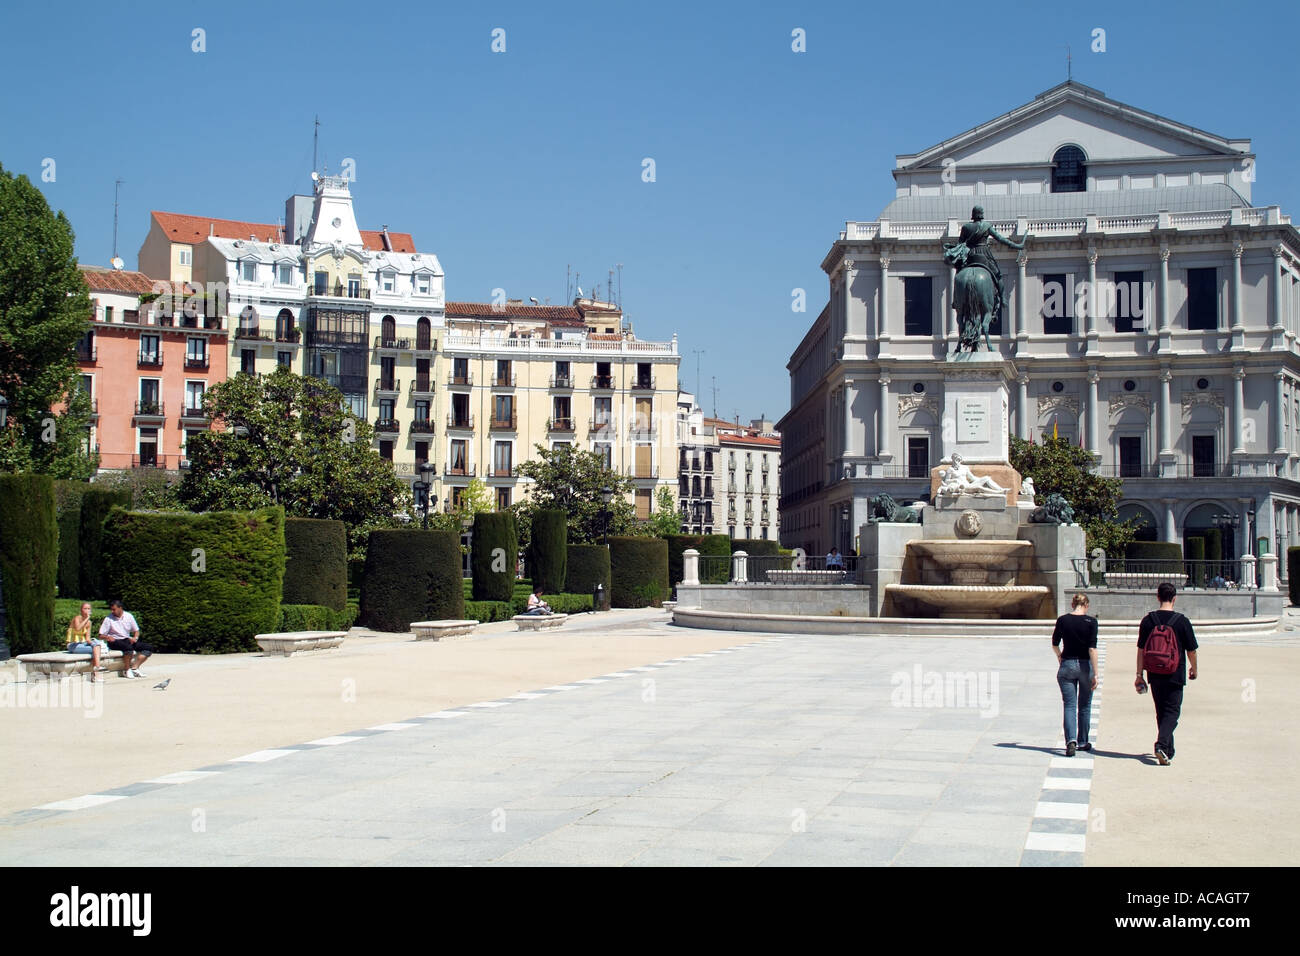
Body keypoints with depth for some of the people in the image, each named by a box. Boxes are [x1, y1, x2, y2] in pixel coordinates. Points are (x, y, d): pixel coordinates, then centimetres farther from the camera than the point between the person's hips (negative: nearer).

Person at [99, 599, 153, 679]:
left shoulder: (128, 616, 8)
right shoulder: (109, 619, -1)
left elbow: (136, 631, 15)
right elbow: (101, 635, -1)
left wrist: (135, 638, -7)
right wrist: (108, 637, -23)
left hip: (127, 640, 5)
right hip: (115, 641, -5)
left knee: (149, 649, -13)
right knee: (129, 647, -38)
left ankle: (134, 668, -20)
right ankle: (126, 670, -19)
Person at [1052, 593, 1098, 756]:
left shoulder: (1062, 620, -2)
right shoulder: (1091, 621, -8)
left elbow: (1055, 644, 8)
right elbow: (1092, 649, -13)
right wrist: (1095, 674, -11)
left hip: (1067, 665, 1)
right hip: (1085, 665, -1)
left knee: (1069, 705, 1)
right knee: (1085, 706, 15)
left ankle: (1071, 740, -18)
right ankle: (1082, 742, 24)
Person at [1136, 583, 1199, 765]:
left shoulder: (1148, 620, 0)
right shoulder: (1182, 621, -6)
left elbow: (1141, 650, 0)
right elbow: (1191, 650, 0)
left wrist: (1139, 675, 5)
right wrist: (1194, 669, 18)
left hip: (1155, 675, 3)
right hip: (1175, 675, -3)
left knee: (1161, 712, 13)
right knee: (1172, 712, 2)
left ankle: (1168, 752, 20)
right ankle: (1161, 744, -21)